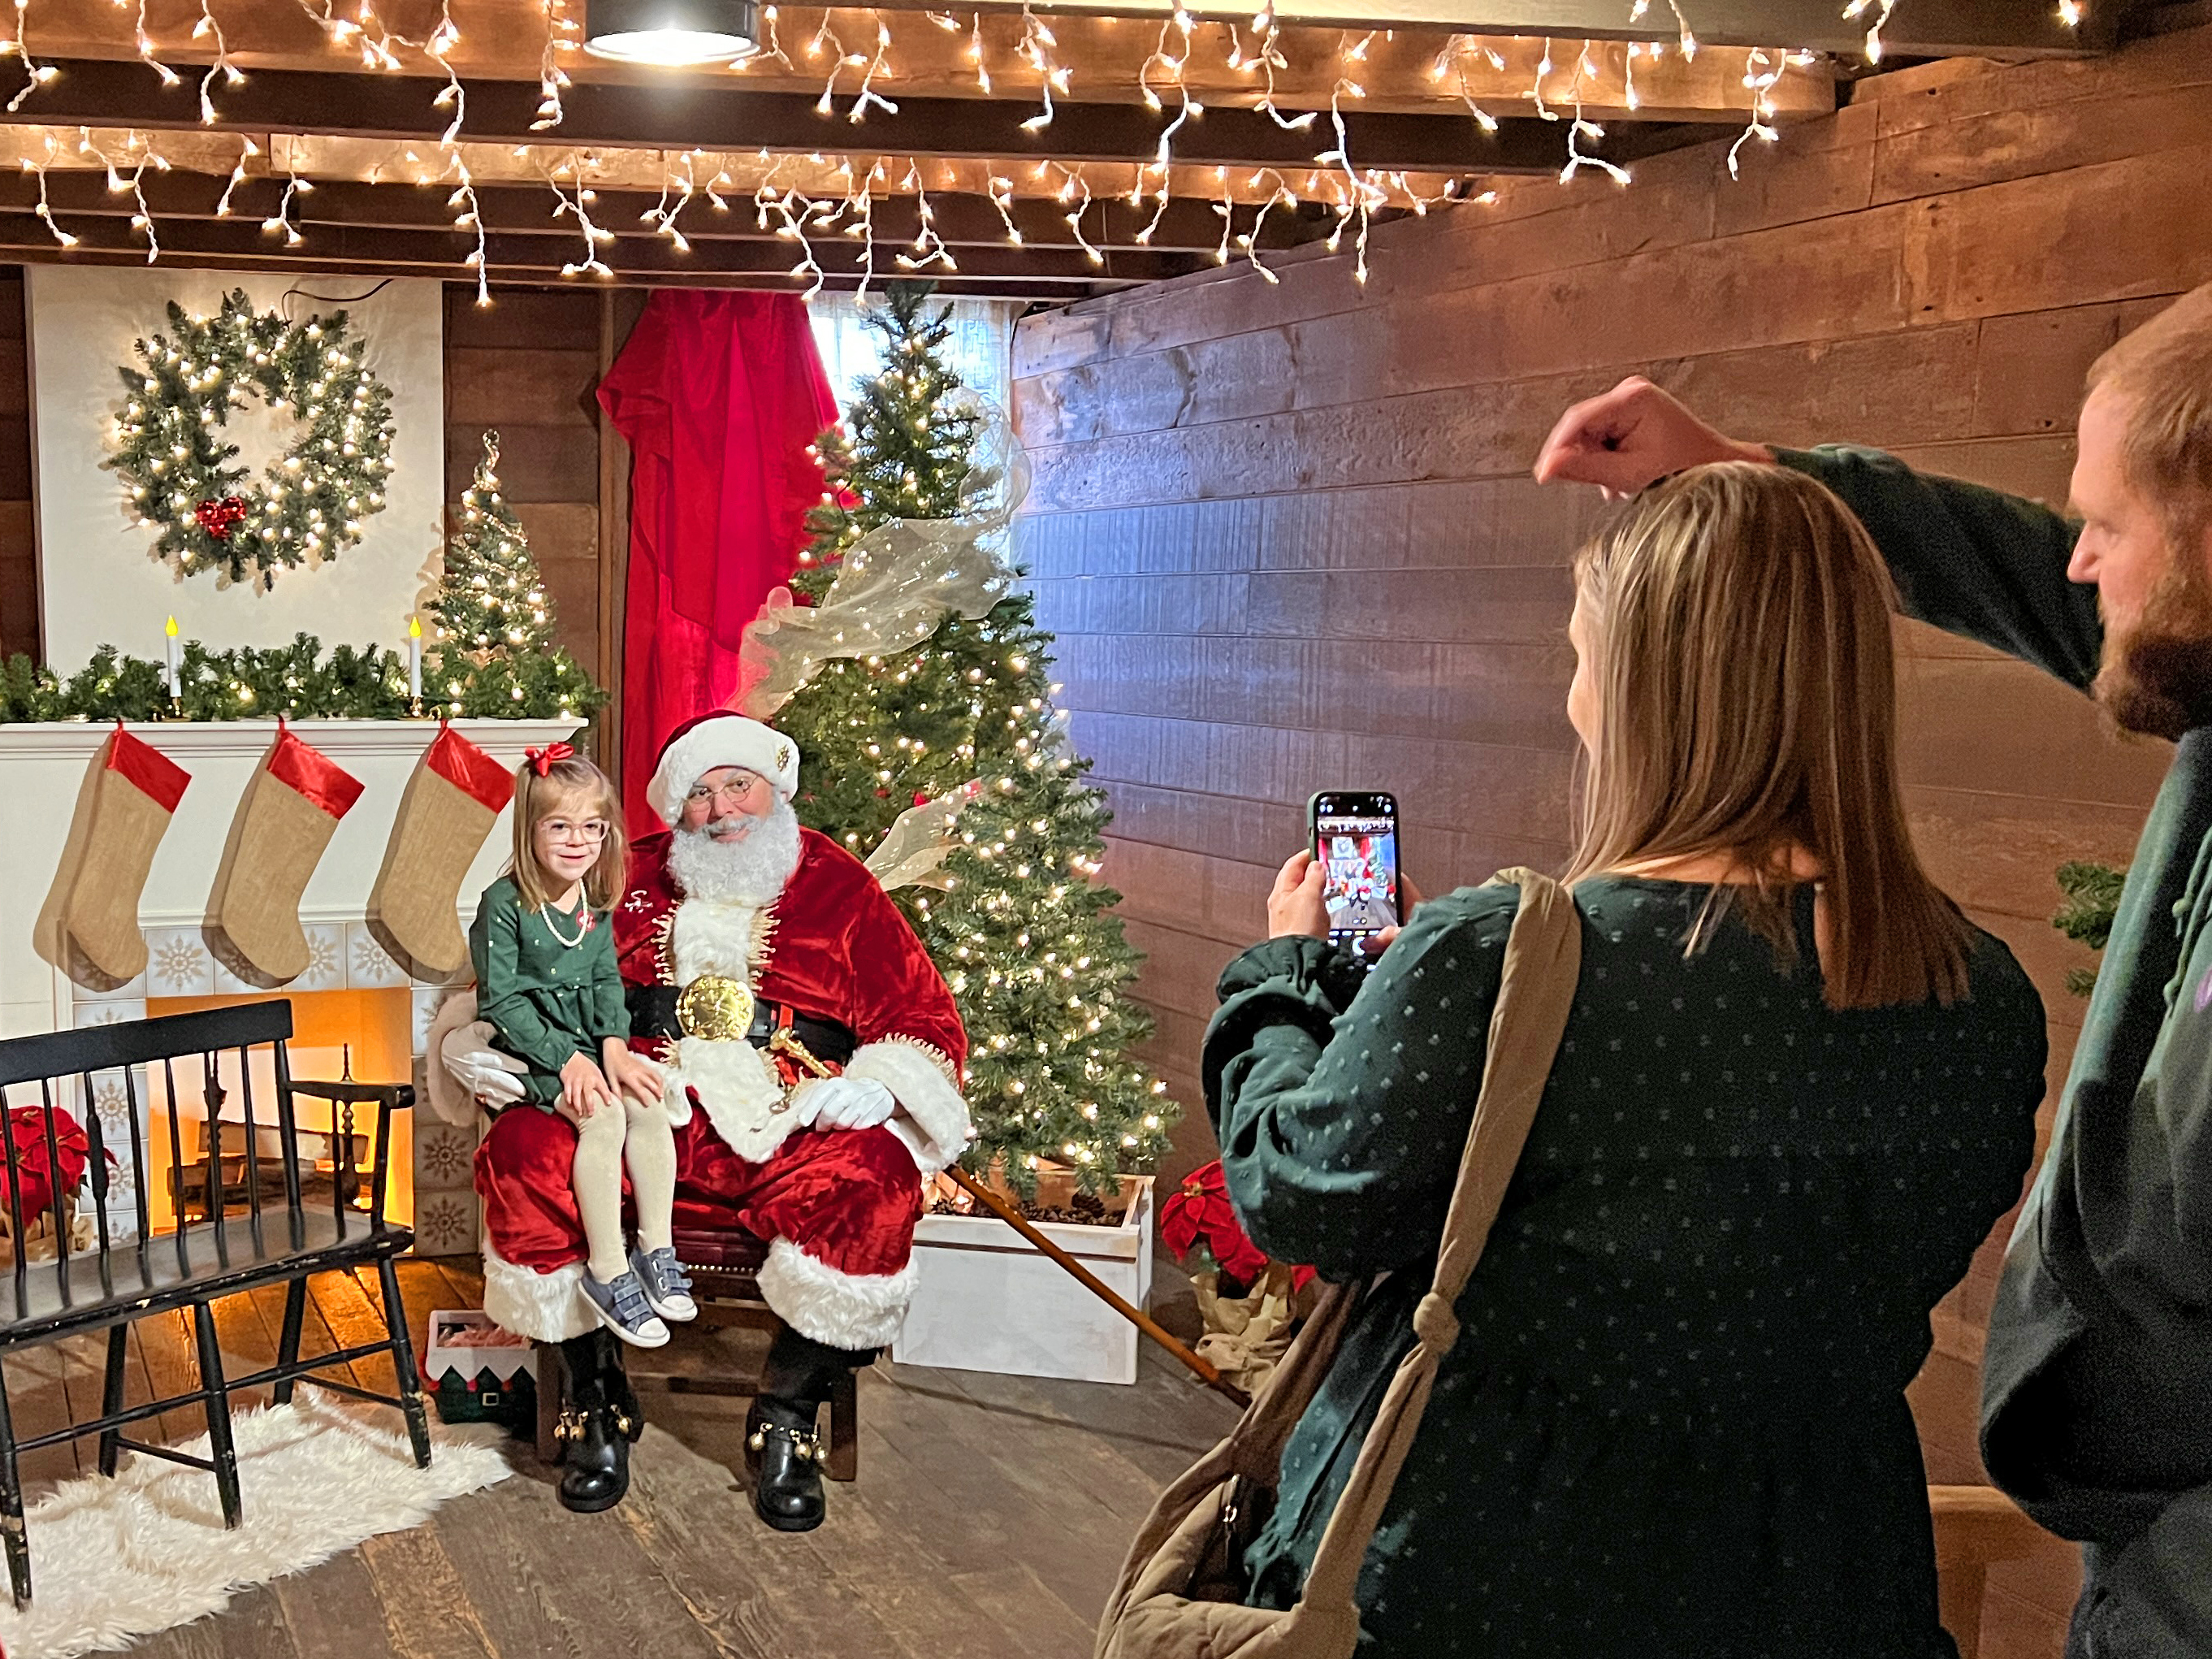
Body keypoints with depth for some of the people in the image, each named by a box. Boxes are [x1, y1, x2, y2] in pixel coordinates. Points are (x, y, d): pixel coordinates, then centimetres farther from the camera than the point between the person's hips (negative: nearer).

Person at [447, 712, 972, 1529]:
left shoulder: (838, 888, 13)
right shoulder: (630, 881, 18)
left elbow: (925, 1017, 8)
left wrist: (881, 1081, -13)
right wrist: (470, 1040, 2)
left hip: (788, 1132, -1)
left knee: (869, 1180, -33)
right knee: (523, 1151, -27)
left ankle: (785, 1417, -15)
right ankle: (599, 1396, -10)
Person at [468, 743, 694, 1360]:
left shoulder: (595, 900, 5)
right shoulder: (505, 904, -15)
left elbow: (607, 979, 10)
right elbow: (503, 1001, -17)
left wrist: (614, 1044, -8)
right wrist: (567, 1062, -21)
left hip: (589, 1037, 6)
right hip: (527, 1044, -6)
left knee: (649, 1106, -16)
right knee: (603, 1118, -27)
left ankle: (655, 1249, -5)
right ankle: (607, 1272, -20)